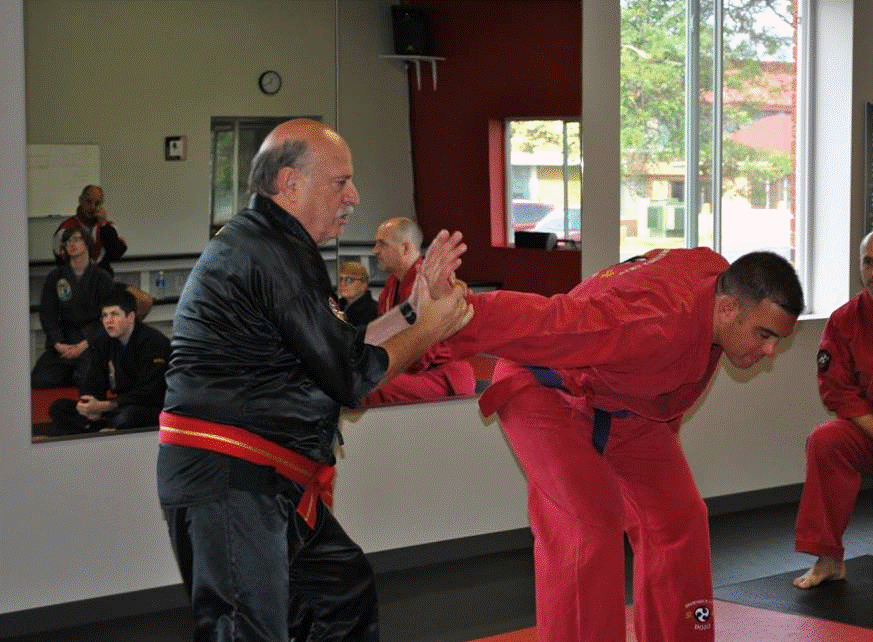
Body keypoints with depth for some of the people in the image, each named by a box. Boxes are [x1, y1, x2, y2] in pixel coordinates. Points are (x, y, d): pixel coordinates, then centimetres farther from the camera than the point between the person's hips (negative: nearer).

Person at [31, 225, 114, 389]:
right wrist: (58, 344, -9)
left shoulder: (102, 278, 5)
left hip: (92, 341, -3)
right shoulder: (55, 277, 11)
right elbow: (46, 314, 6)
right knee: (37, 382, -12)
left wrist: (84, 345, -14)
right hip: (62, 341, 3)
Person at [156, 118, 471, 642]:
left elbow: (341, 346, 19)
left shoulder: (262, 244, 16)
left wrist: (415, 308, 13)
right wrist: (429, 330, 0)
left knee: (344, 582, 21)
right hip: (228, 484, -11)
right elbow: (351, 376, -14)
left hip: (262, 480, 11)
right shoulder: (271, 255, -17)